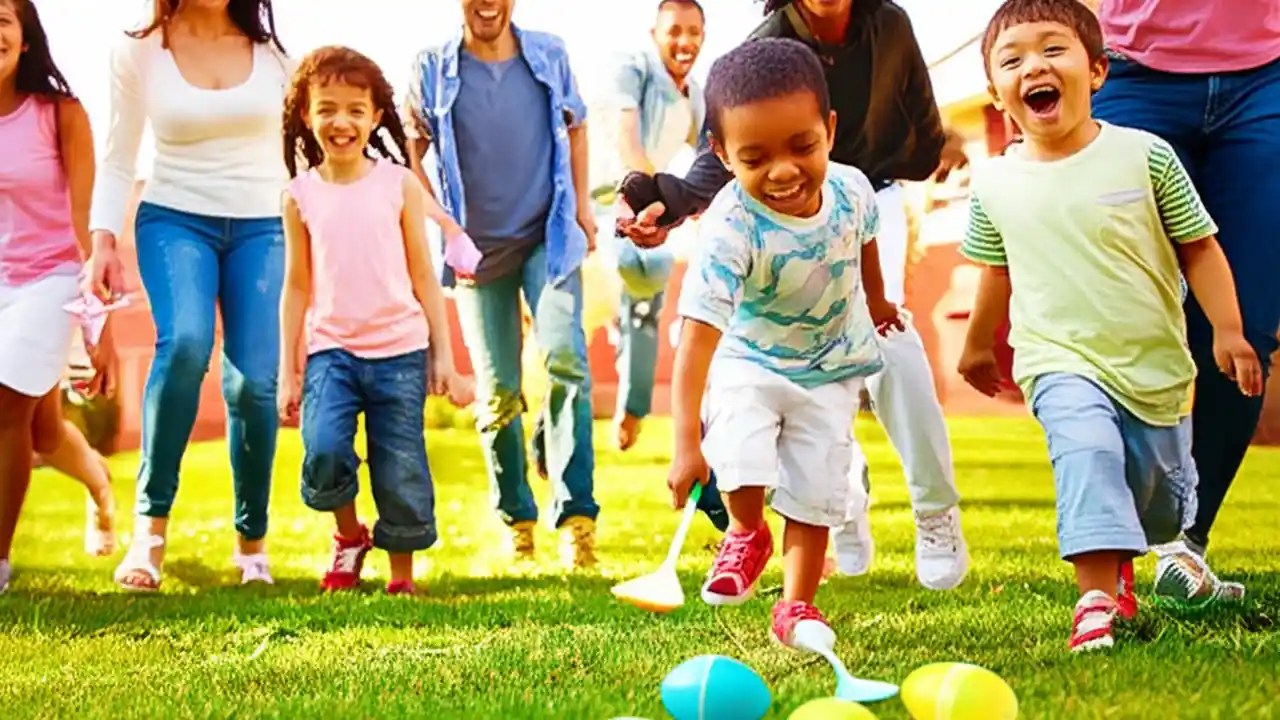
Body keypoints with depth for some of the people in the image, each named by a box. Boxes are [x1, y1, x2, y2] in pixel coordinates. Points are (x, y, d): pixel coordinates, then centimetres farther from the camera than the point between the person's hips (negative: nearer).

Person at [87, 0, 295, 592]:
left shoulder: (270, 50, 4)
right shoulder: (139, 53, 1)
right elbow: (118, 159, 5)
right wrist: (103, 240, -6)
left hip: (261, 226, 2)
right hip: (174, 220, -1)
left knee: (254, 380, -9)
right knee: (184, 343, -29)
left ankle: (252, 539, 11)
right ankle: (150, 523, -19)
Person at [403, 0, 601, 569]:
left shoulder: (549, 56, 1)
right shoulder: (432, 69, -3)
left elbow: (574, 127, 15)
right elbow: (411, 154, 2)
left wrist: (582, 205, 10)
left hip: (549, 236, 0)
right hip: (478, 248, 0)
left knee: (565, 358, -20)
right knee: (497, 391, 4)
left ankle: (575, 514, -18)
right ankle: (516, 518, 20)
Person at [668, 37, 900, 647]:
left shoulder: (850, 189, -20)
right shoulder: (730, 230, -35)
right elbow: (697, 337, -39)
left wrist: (875, 301, 26)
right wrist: (686, 444, -45)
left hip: (831, 365, 3)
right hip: (748, 361, -3)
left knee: (815, 492, 1)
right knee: (741, 459, -22)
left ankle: (796, 607, 19)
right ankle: (746, 534, 12)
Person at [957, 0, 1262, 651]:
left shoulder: (1144, 156, -8)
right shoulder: (995, 184, -2)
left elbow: (1198, 247, -2)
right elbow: (997, 272, 15)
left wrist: (1227, 331, -8)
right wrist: (978, 344, 26)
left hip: (1156, 365, 1)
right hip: (1063, 362, -1)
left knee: (1161, 493, 13)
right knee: (1087, 451, -28)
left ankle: (1119, 559, 44)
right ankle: (1097, 596, -30)